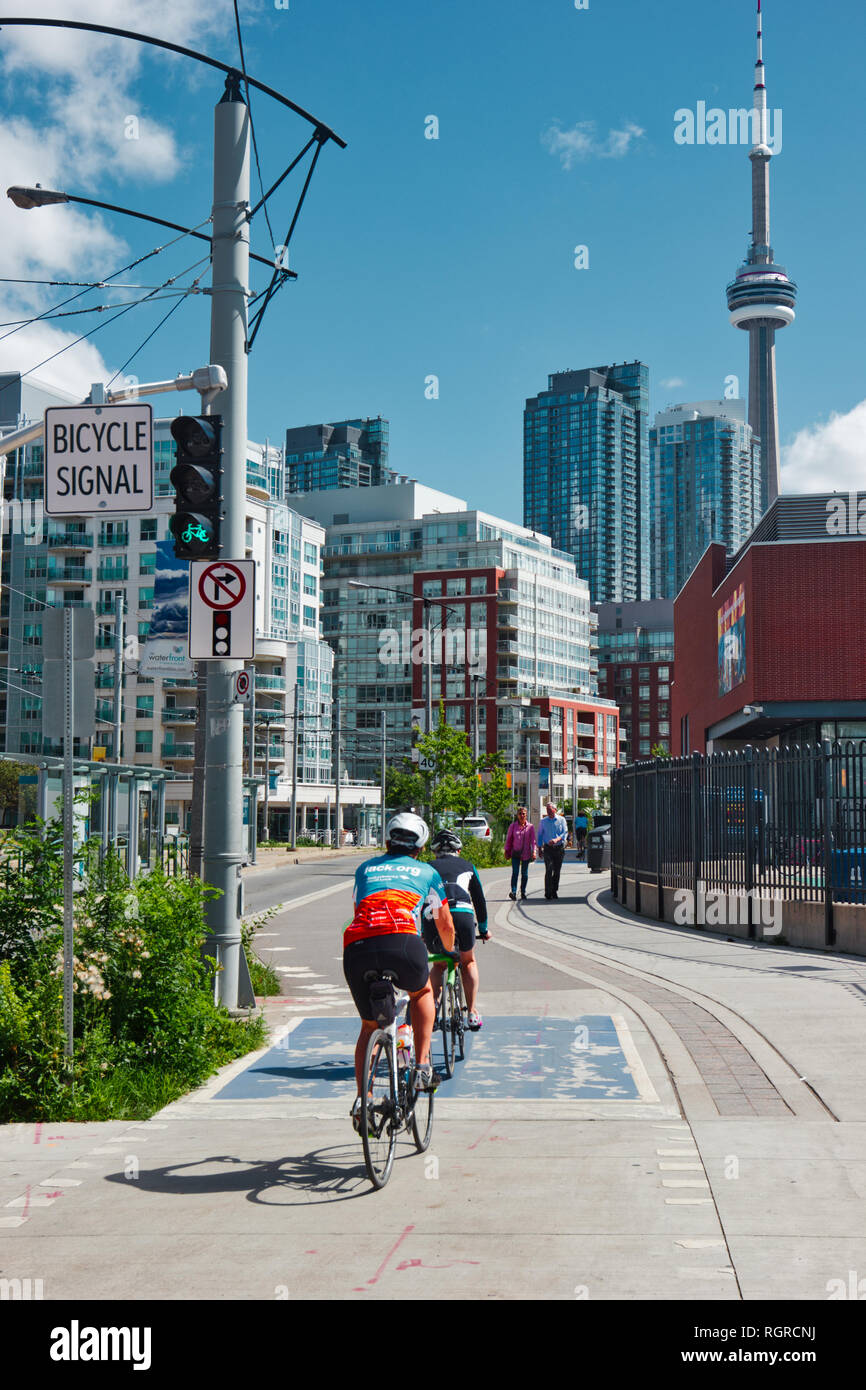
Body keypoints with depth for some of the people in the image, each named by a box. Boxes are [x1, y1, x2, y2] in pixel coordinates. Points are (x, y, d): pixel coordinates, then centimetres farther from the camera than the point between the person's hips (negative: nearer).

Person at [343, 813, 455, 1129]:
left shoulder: (365, 868, 32)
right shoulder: (426, 872, 28)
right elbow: (446, 926, 38)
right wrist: (449, 953, 59)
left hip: (356, 947, 2)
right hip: (402, 942, -2)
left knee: (369, 1025, 21)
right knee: (422, 992, 31)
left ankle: (362, 1100, 8)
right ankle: (422, 1067, 20)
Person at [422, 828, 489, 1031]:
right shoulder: (467, 866, 27)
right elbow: (479, 899, 32)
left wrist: (421, 932, 37)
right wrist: (483, 929, 43)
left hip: (432, 918, 1)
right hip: (462, 914, -1)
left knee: (439, 964, 26)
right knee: (468, 962, 25)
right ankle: (472, 1012, 18)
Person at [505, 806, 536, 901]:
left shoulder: (530, 826, 0)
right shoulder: (513, 825, 2)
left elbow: (533, 840, -2)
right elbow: (509, 839, 7)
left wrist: (534, 851, -12)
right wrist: (507, 851, 5)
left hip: (526, 853, 0)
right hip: (515, 853, 0)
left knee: (524, 873, 8)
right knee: (515, 872, -11)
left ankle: (523, 892, 21)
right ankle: (513, 892, -18)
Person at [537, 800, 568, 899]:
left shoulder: (561, 820, 4)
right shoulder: (543, 821, 8)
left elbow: (564, 833, -5)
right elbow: (540, 835, 14)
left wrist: (556, 839, -23)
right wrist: (540, 848, 9)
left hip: (559, 848, 0)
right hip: (548, 848, 0)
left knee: (557, 871, 5)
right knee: (549, 870, -14)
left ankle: (555, 891, 18)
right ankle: (548, 892, -14)